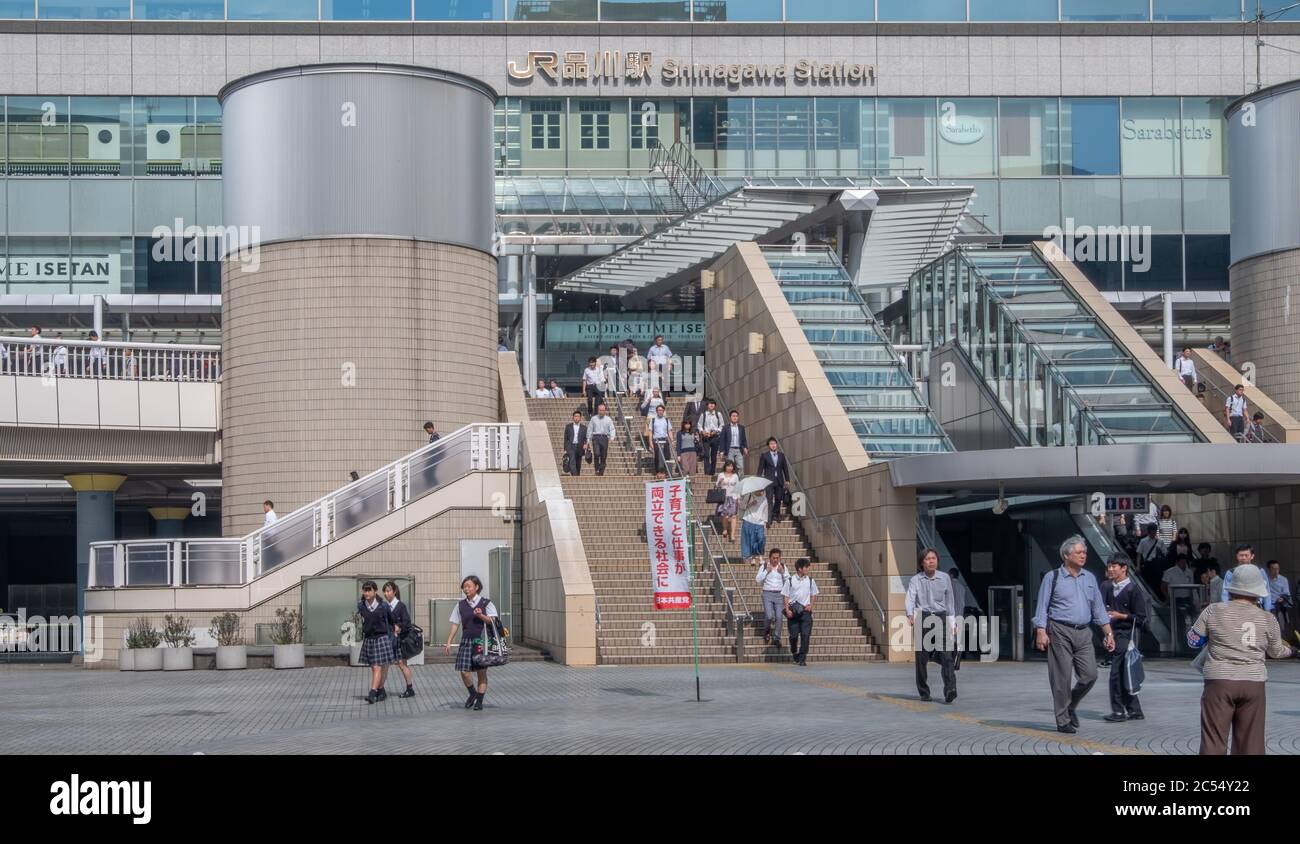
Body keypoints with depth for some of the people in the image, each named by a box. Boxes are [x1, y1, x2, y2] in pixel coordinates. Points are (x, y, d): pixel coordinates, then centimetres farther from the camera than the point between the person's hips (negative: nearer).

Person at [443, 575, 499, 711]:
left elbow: (493, 621, -4)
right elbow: (455, 624, 11)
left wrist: (481, 615, -21)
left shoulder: (485, 603, 1)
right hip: (466, 640, 2)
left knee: (482, 671, 0)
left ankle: (479, 701, 10)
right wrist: (448, 642, 6)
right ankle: (472, 693, 22)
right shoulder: (461, 605, 9)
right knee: (464, 671, -5)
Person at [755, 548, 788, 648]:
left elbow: (789, 581, 5)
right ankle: (766, 633, 16)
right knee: (769, 616, -12)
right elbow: (758, 580, -3)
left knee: (778, 617, -5)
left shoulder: (783, 567, 8)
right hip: (768, 594, -2)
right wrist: (767, 571, -10)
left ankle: (776, 639, 4)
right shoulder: (764, 566, 2)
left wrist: (783, 572, -8)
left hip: (779, 594, 2)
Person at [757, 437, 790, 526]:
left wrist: (787, 480, 9)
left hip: (779, 481, 4)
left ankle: (775, 514, 33)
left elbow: (785, 468, 12)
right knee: (770, 501, -8)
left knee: (778, 499, 11)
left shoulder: (781, 455, 9)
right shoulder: (764, 456, 0)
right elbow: (760, 469, 0)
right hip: (769, 481, -4)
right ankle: (769, 520, -9)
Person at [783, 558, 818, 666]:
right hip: (793, 611, -1)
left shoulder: (810, 580, 5)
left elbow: (814, 594, 15)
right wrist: (787, 610, -7)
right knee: (793, 635, 2)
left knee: (805, 635, -7)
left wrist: (810, 605, 0)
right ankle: (794, 653, 29)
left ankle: (802, 658, -3)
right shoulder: (790, 581, -1)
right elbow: (785, 596, 2)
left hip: (805, 610, 1)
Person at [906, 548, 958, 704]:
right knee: (922, 657, 1)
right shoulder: (915, 580, 1)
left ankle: (950, 690, -26)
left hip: (941, 618, 0)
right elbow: (910, 598, -13)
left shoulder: (945, 578, 7)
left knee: (946, 655, -15)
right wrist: (910, 615, -31)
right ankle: (924, 692, 14)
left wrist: (953, 624, 14)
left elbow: (950, 602, 14)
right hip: (922, 619, 0)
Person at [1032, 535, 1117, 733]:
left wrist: (1108, 633, 10)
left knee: (1090, 674, -4)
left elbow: (1098, 608, 17)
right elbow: (1042, 607, -2)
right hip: (1060, 632, -4)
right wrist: (1041, 632, -11)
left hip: (1083, 633, 5)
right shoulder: (1053, 577, 0)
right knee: (1061, 678, -4)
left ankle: (1071, 705, 21)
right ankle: (1063, 721, 5)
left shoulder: (1089, 578, 14)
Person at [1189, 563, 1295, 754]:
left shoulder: (1214, 611, -3)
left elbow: (1193, 639, 4)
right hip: (1254, 683, 2)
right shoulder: (1268, 620, 2)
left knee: (1214, 740, 0)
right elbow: (1276, 652, 17)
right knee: (1250, 743, 8)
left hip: (1219, 682, -2)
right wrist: (1290, 651, 39)